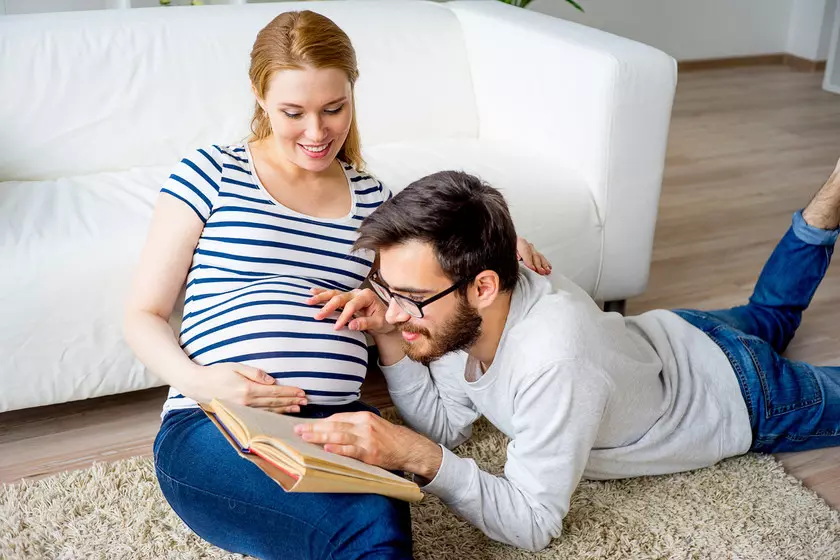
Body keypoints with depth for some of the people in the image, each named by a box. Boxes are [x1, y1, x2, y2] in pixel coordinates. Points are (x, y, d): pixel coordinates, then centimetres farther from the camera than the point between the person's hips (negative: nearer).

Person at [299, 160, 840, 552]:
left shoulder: (553, 363, -48)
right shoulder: (465, 308, -26)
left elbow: (533, 524, -40)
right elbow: (445, 424, -14)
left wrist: (418, 456, -50)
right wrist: (389, 338, -29)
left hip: (743, 394, -6)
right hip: (671, 334, 6)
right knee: (768, 315, 36)